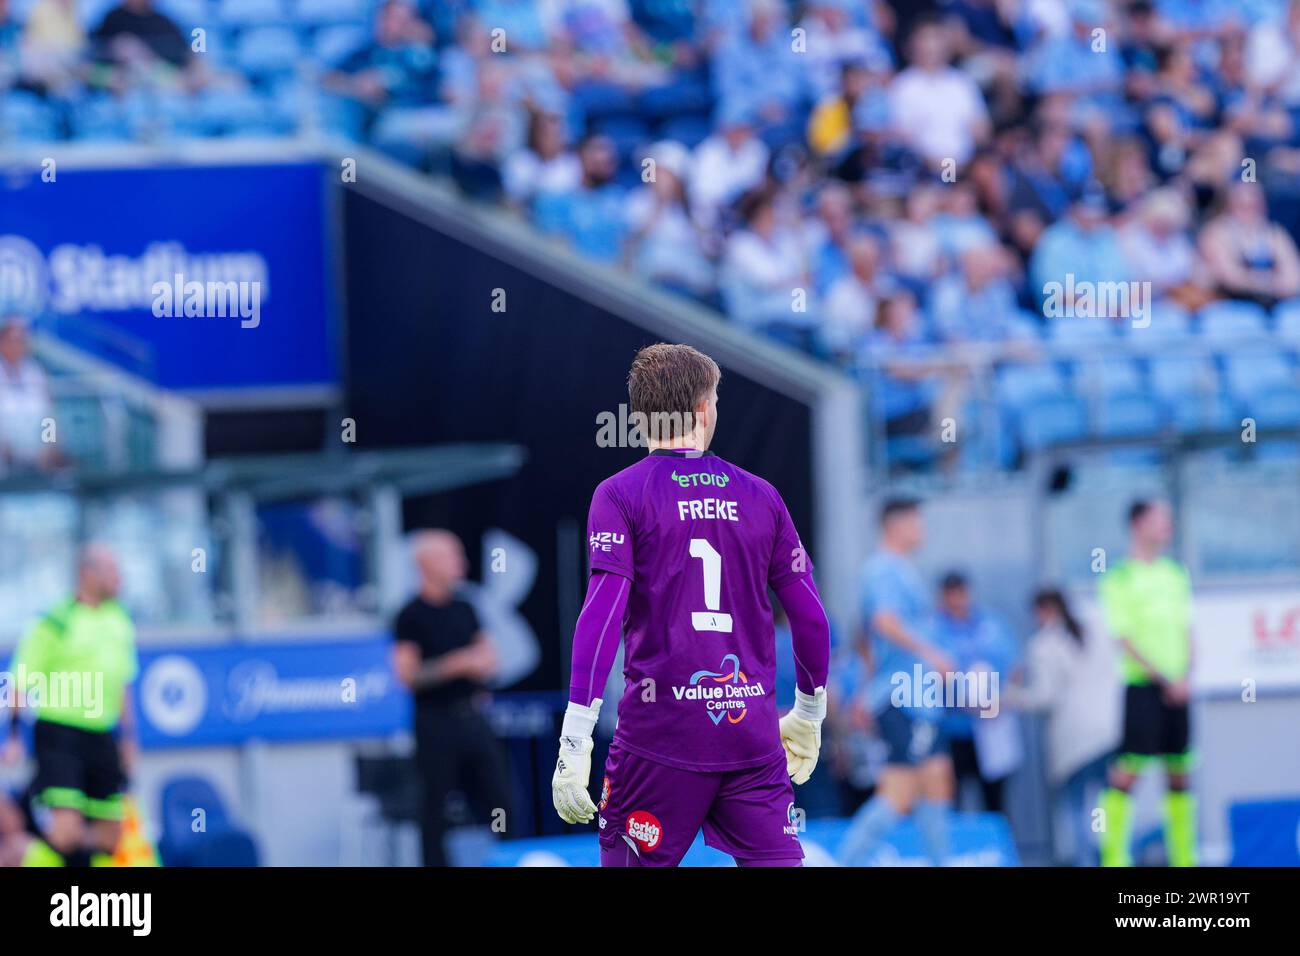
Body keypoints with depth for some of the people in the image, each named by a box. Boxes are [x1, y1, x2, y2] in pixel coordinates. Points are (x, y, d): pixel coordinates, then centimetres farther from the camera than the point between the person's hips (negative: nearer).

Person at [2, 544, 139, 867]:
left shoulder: (120, 621, 10)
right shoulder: (57, 623, -11)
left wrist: (127, 736, 22)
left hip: (101, 740, 7)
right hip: (59, 734, -7)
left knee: (109, 837, 6)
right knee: (65, 834, -17)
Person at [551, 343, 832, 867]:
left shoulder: (620, 495, -2)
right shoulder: (760, 496, 8)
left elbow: (603, 610, -13)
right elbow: (810, 617, 9)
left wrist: (574, 740, -16)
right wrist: (808, 715, 24)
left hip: (662, 730, -2)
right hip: (754, 734, 3)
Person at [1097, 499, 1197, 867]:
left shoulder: (1174, 575, 14)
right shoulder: (1120, 578, -6)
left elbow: (1185, 631, 15)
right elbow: (1125, 639, -10)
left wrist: (1185, 677, 0)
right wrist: (1164, 680, -14)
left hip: (1175, 688, 6)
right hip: (1142, 685, -6)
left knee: (1179, 773, 7)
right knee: (1128, 770, -10)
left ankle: (1183, 855, 12)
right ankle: (1113, 854, -9)